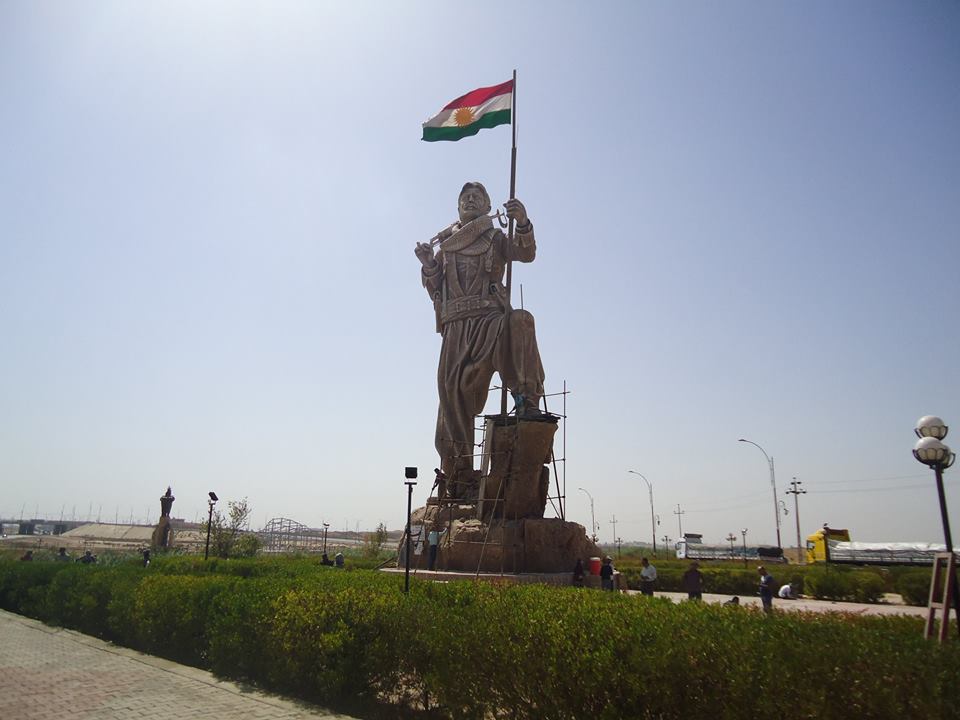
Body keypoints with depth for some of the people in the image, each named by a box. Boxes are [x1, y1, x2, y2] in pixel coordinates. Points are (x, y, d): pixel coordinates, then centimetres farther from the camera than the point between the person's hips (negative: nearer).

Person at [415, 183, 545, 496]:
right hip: (455, 324, 3)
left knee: (519, 321, -37)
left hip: (489, 317, -2)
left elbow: (526, 254, -2)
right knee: (452, 387, -8)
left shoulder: (496, 238, 17)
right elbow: (435, 290, 19)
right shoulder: (445, 243, 25)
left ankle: (528, 401, -35)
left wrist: (522, 223, -21)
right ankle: (457, 470, -4)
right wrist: (429, 265, -1)